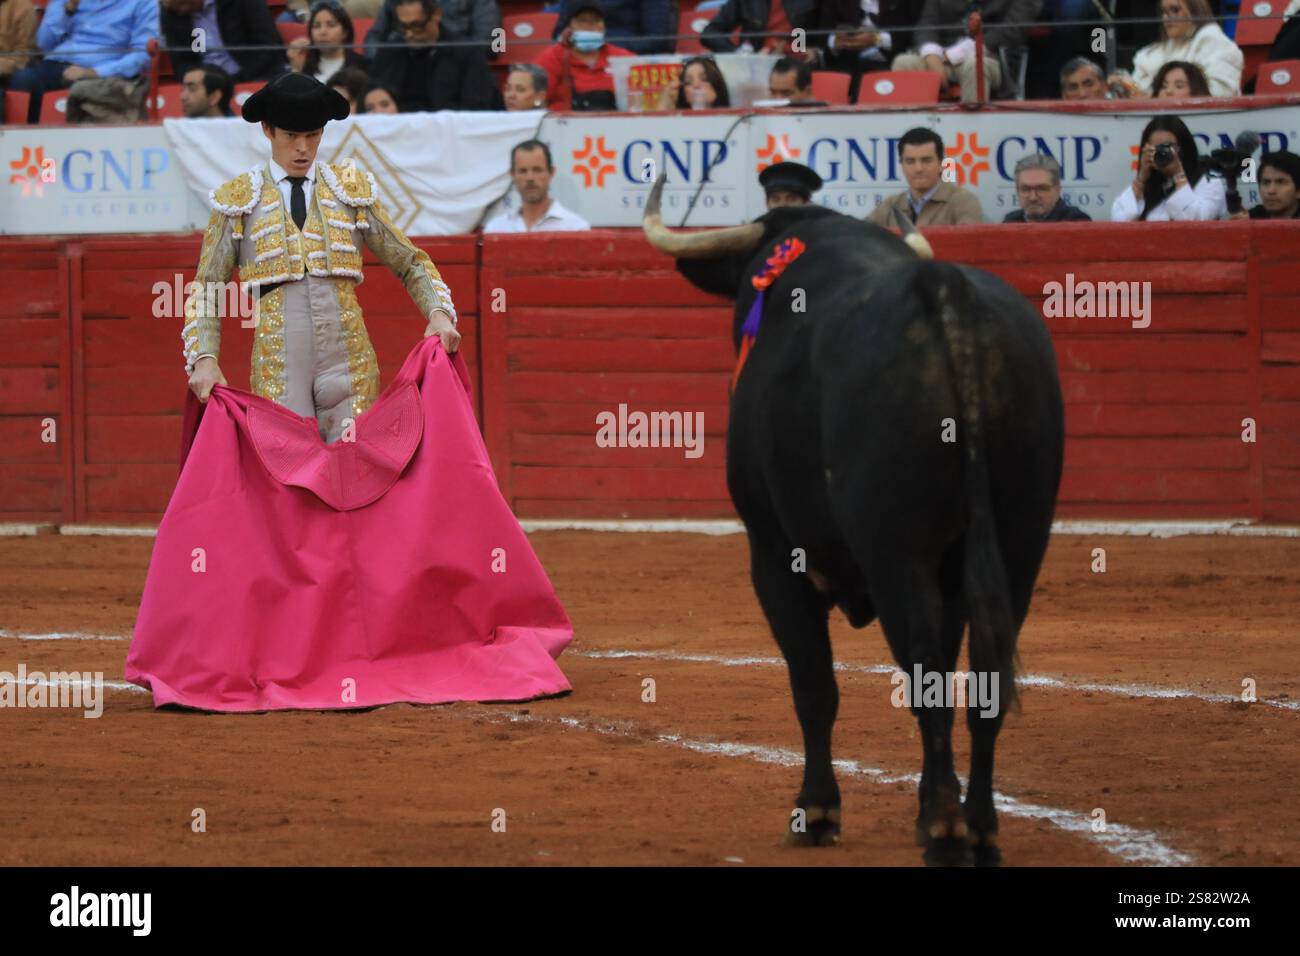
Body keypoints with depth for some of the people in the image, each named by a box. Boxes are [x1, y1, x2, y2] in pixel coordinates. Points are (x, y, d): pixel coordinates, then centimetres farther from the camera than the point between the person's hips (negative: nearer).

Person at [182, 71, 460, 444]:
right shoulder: (239, 200, 9)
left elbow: (410, 263, 18)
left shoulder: (352, 190, 13)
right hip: (277, 367, -1)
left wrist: (439, 313, -1)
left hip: (348, 357, 1)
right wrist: (204, 357, -5)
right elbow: (206, 289, 10)